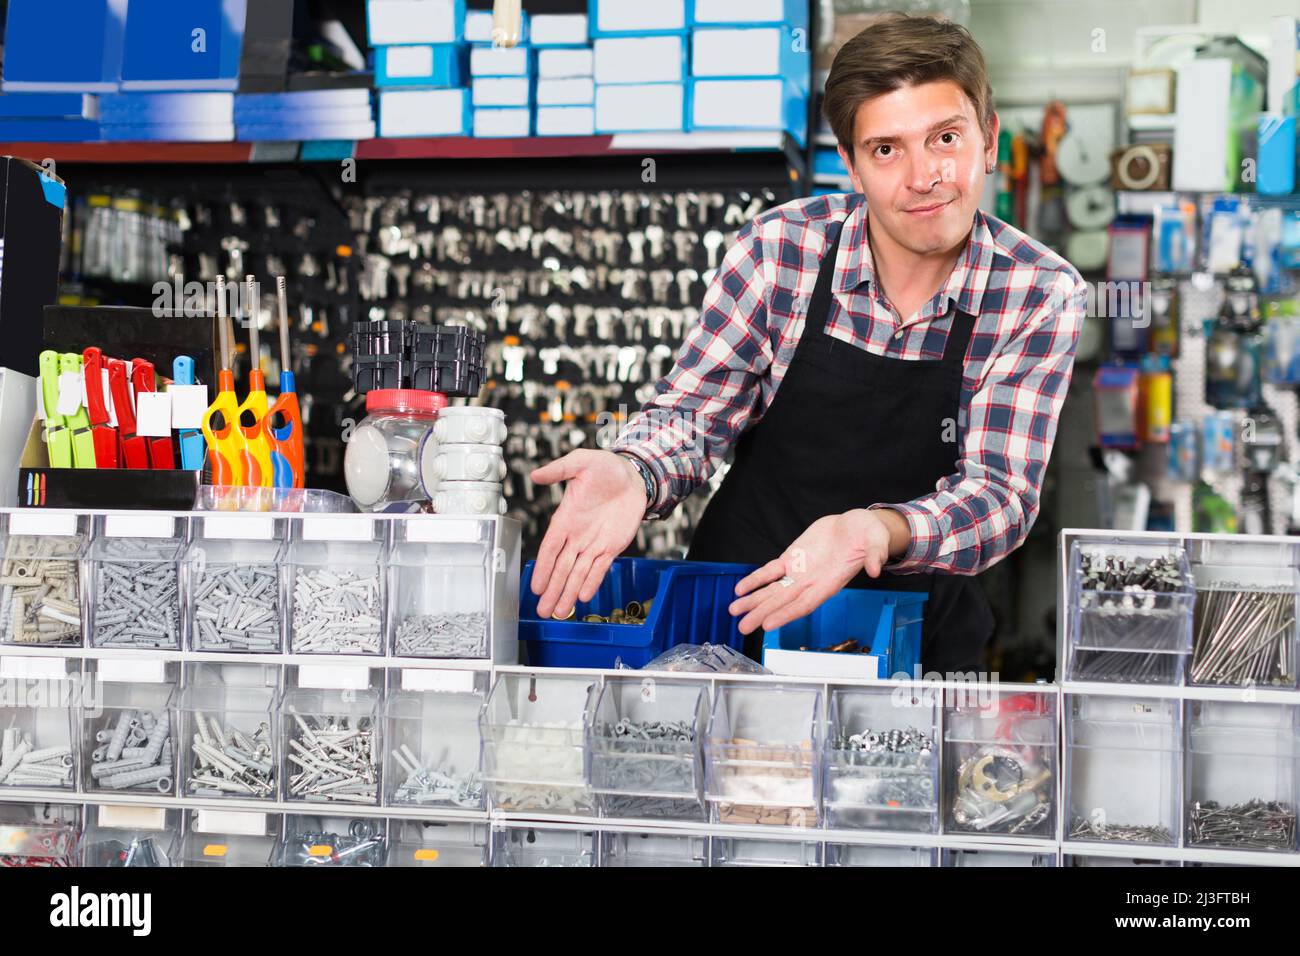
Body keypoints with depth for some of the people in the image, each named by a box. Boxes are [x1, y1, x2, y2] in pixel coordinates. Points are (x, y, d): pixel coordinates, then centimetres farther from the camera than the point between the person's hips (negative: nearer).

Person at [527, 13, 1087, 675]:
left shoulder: (1044, 296, -9)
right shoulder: (781, 249, -9)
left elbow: (1000, 495, -14)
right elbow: (691, 414, -2)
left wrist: (879, 532, -36)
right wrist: (632, 477, -26)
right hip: (734, 610, 0)